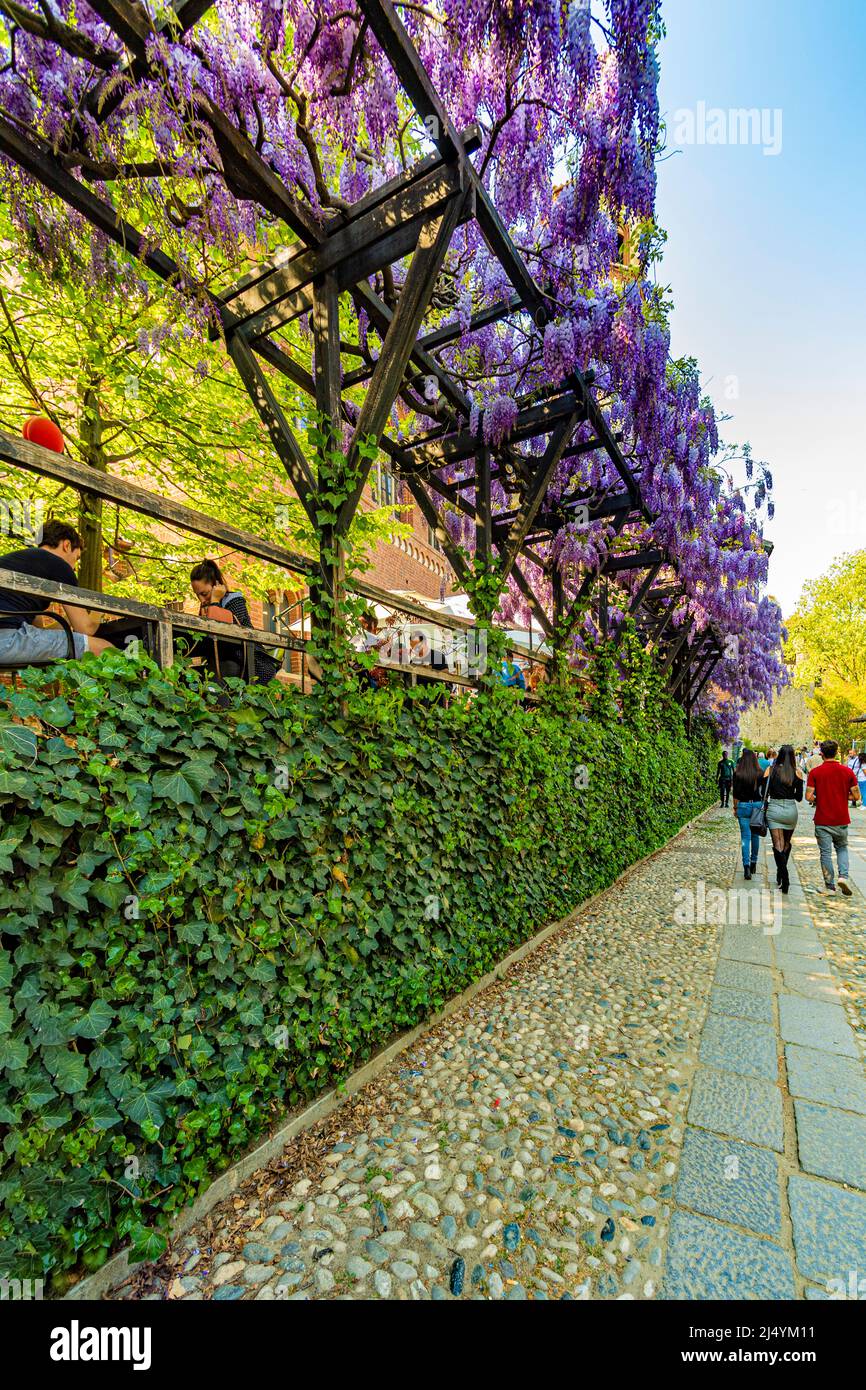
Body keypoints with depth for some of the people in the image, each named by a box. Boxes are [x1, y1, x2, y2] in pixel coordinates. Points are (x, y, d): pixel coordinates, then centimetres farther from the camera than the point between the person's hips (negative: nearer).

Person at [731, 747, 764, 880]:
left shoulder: (738, 774, -7)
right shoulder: (760, 774, -4)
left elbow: (735, 794, -4)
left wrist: (735, 807, 8)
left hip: (743, 806, -2)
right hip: (757, 806, 2)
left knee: (745, 837, 1)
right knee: (755, 835, 17)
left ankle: (746, 866, -8)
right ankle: (753, 862, 28)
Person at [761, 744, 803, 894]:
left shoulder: (770, 770, -4)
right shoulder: (796, 774, -2)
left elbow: (764, 793, -6)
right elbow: (799, 797, 0)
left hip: (774, 809, -2)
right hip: (791, 810, 2)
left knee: (778, 845, -2)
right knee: (787, 843, 20)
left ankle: (784, 877, -18)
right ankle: (781, 874, 28)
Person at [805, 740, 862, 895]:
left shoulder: (815, 772, -10)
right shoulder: (847, 771, -4)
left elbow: (808, 796, -13)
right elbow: (856, 796, -1)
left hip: (822, 820, -2)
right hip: (841, 820, 2)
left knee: (825, 853, 7)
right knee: (842, 848, 22)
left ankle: (830, 885, 12)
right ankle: (843, 876, 3)